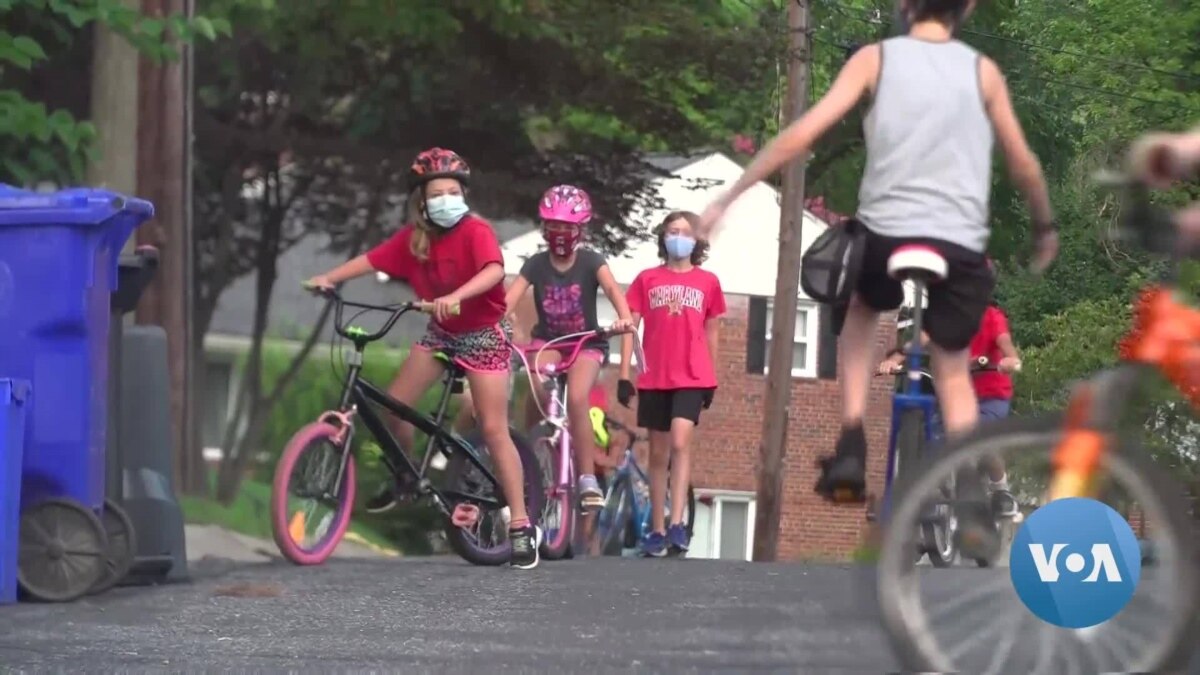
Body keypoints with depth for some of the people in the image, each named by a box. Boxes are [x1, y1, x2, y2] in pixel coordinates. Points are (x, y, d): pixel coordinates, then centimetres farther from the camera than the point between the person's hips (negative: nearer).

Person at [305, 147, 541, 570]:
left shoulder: (475, 231, -22)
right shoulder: (414, 237, -4)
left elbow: (494, 270, -40)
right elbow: (373, 260, -3)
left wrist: (456, 297, -55)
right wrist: (329, 278, -16)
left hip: (483, 332, -6)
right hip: (441, 331, 6)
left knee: (494, 429, -10)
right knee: (394, 404, -3)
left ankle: (521, 526, -9)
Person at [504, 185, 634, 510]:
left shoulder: (591, 262, -8)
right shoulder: (536, 264, -4)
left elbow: (612, 289, -26)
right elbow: (510, 298, -17)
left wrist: (624, 317, -48)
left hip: (586, 344, -1)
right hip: (548, 341, 1)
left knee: (577, 398, -27)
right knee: (539, 391, -30)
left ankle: (588, 479, -18)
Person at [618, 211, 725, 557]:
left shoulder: (708, 282, 6)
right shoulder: (647, 279, 5)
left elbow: (711, 333, 12)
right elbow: (630, 326, 4)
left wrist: (712, 379, 12)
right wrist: (624, 375, -2)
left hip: (691, 378, -2)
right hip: (654, 378, 2)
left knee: (680, 443, -19)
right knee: (658, 454, 8)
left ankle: (677, 525, -22)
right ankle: (657, 530, 14)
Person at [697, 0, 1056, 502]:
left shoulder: (876, 59, 3)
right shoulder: (982, 70, 7)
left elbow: (801, 136, -4)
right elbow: (1024, 165, 12)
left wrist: (728, 198, 2)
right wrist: (1045, 227, 31)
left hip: (885, 234, 0)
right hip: (959, 245, 0)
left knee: (860, 309, 32)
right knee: (953, 371, 19)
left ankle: (852, 447, 16)